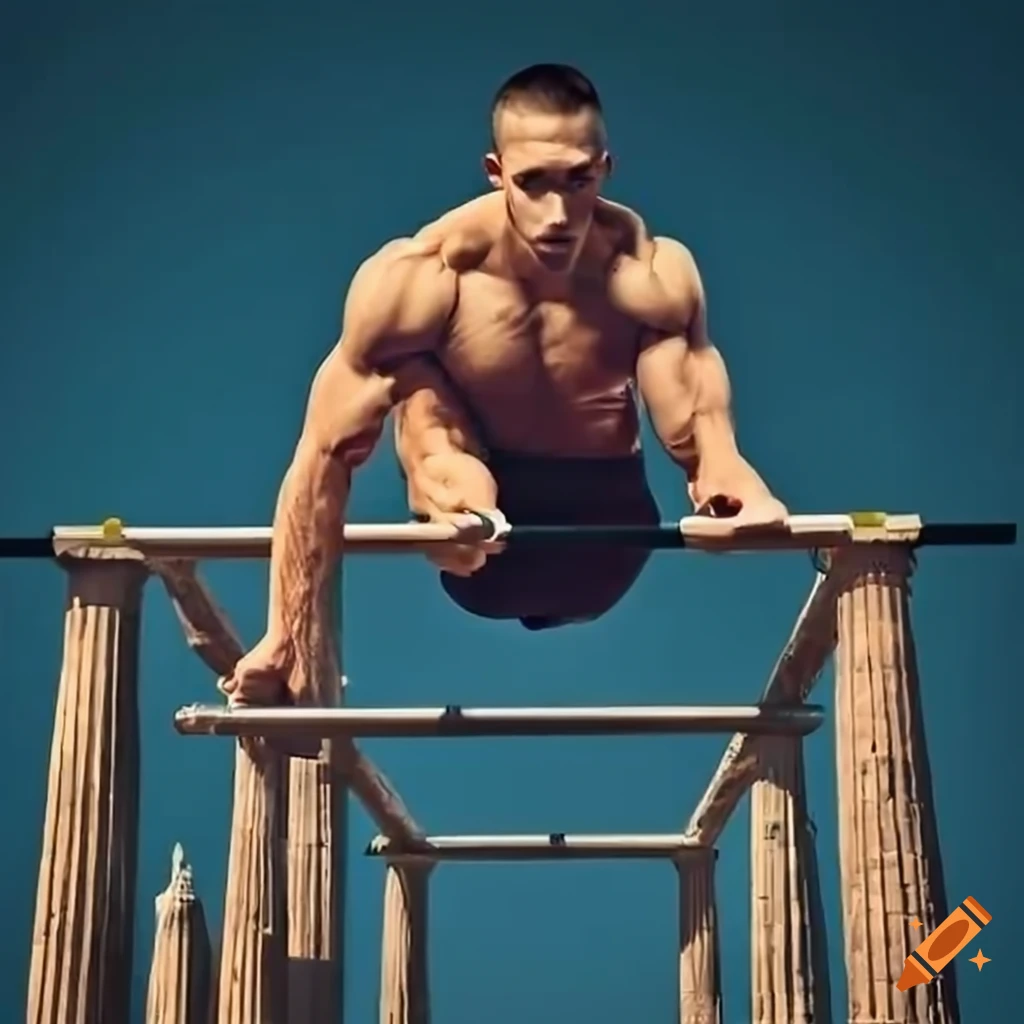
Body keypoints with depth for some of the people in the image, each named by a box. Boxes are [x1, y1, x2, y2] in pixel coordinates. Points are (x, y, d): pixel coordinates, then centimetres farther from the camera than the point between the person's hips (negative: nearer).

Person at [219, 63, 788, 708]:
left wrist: (727, 485, -41)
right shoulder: (418, 279, -22)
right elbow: (326, 454, -18)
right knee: (408, 374, -20)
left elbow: (701, 438, -14)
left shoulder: (654, 274, -18)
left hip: (602, 556, 6)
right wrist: (291, 638, -17)